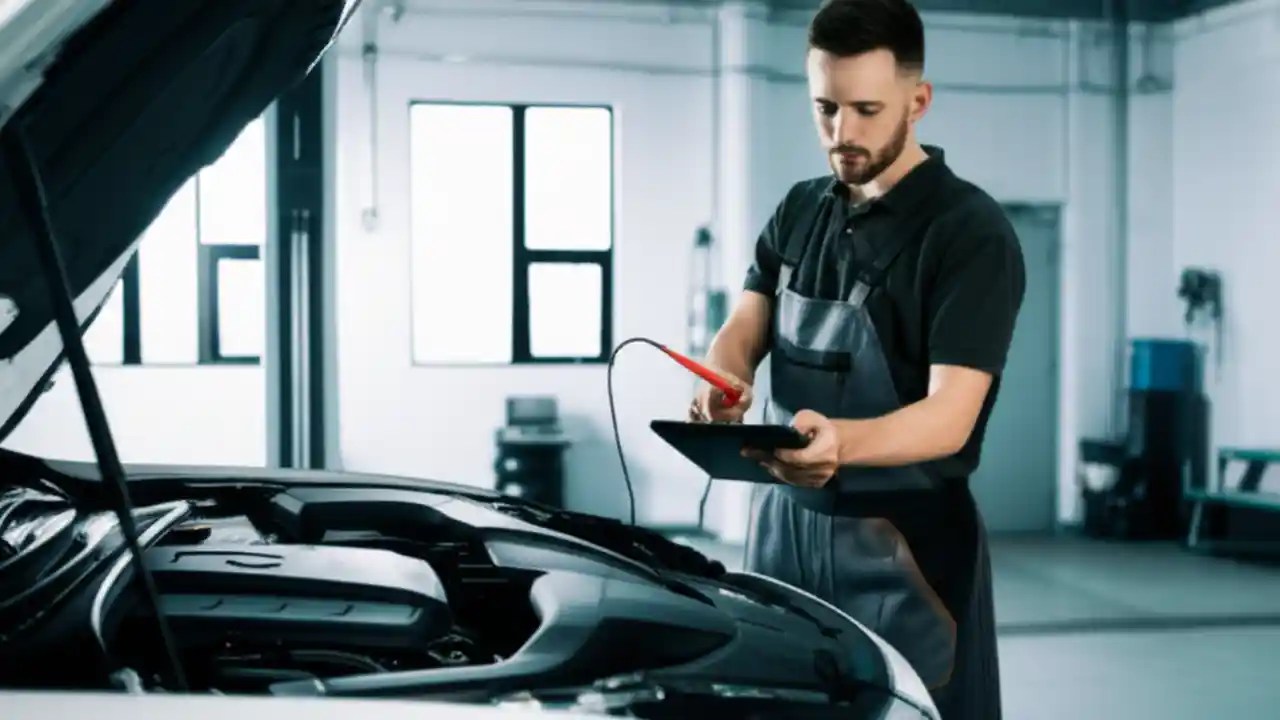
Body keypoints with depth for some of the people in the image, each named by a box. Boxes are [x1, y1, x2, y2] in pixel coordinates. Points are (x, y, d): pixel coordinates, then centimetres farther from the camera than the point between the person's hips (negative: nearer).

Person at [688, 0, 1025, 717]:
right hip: (783, 525, 6)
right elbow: (743, 330, 1)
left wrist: (839, 440, -40)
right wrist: (723, 382, -24)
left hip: (904, 547, -5)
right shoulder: (798, 212, 8)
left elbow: (949, 416, -21)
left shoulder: (972, 232, -13)